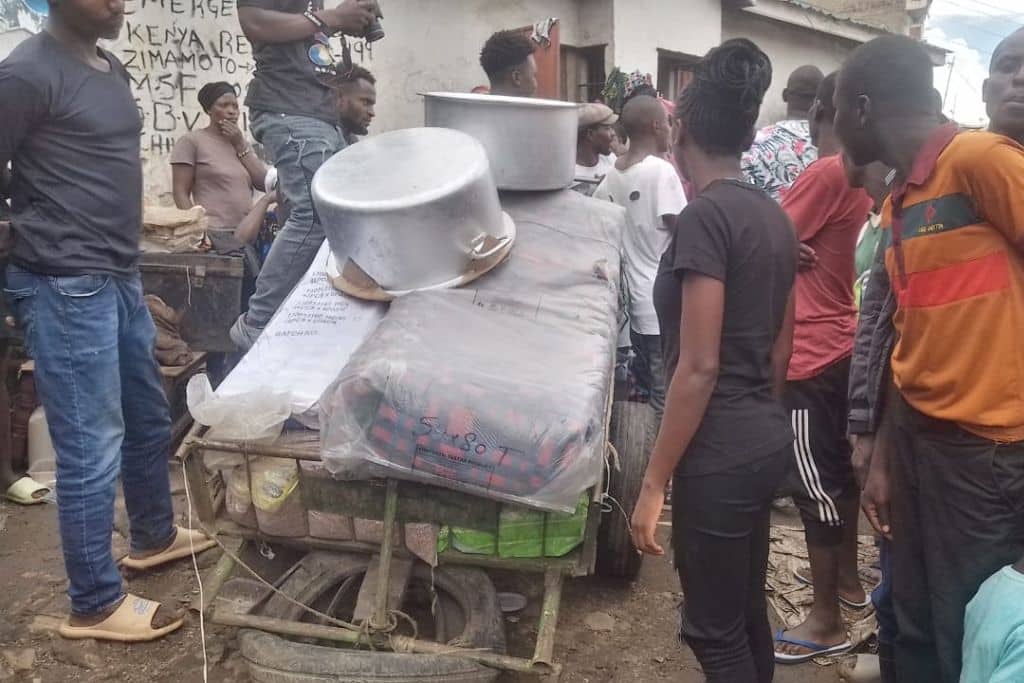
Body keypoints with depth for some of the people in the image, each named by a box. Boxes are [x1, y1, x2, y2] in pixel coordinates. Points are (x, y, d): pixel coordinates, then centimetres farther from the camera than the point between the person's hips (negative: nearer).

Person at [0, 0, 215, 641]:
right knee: (93, 447, -2)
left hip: (120, 278, 9)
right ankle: (95, 604, 13)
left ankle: (154, 535, 41)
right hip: (66, 288, -9)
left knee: (149, 417, 20)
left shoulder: (111, 67, 12)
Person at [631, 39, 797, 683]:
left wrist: (654, 483, -15)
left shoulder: (705, 215, -17)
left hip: (720, 454, -9)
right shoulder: (776, 216, 8)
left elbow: (699, 368, -20)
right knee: (747, 613, 22)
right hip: (768, 440, 9)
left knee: (715, 631, 7)